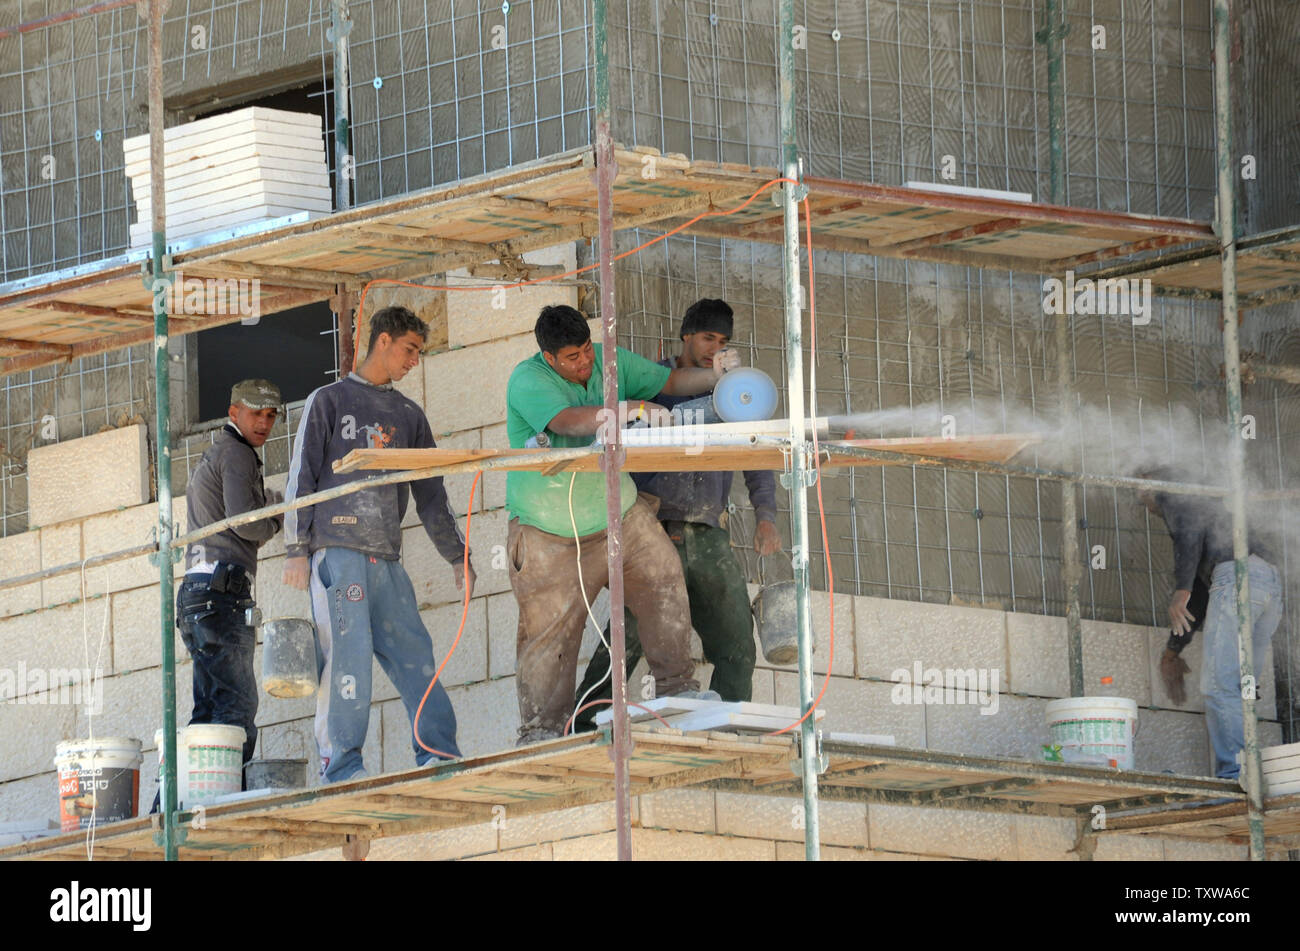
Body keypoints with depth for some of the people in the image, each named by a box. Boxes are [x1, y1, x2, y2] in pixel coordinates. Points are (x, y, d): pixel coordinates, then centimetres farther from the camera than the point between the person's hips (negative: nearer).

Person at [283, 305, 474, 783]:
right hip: (337, 551, -5)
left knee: (415, 653, -3)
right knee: (347, 653, -13)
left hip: (386, 558, 5)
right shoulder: (329, 402, 8)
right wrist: (296, 550, -5)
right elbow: (303, 477, 3)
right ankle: (341, 765, -13)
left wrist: (457, 556, 21)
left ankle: (439, 756, -4)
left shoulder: (408, 416, 22)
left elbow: (430, 493, 25)